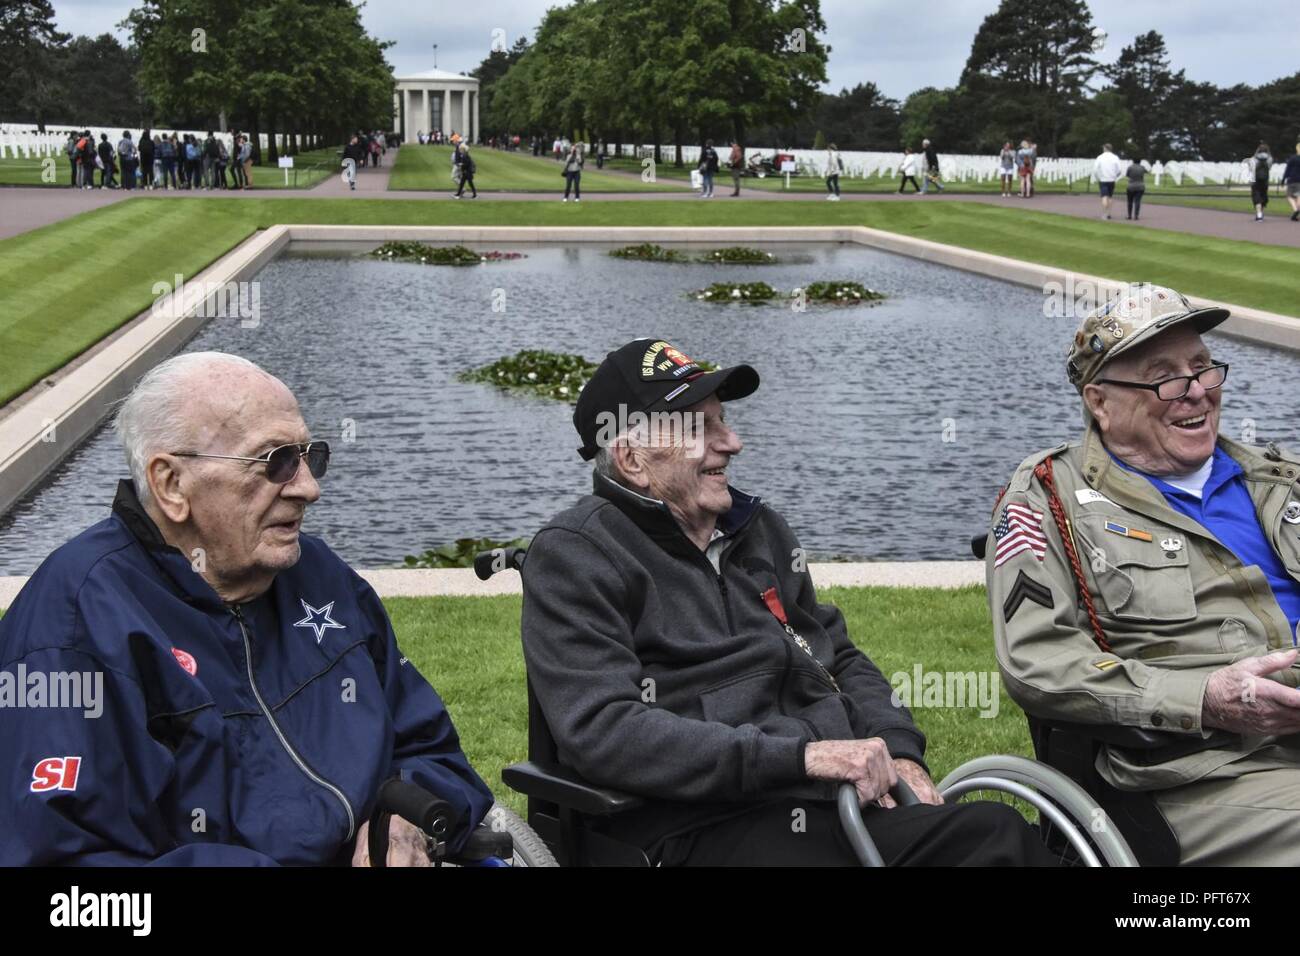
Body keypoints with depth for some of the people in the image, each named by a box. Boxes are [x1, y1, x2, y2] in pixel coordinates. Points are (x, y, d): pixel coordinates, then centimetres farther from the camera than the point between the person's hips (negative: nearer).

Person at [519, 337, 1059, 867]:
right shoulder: (575, 556, -1)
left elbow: (842, 658, 31)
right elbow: (604, 731, -15)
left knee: (999, 832, -24)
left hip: (849, 799, 7)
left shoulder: (759, 529, 22)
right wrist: (800, 755, -18)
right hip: (710, 830, -7)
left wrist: (898, 750, 9)